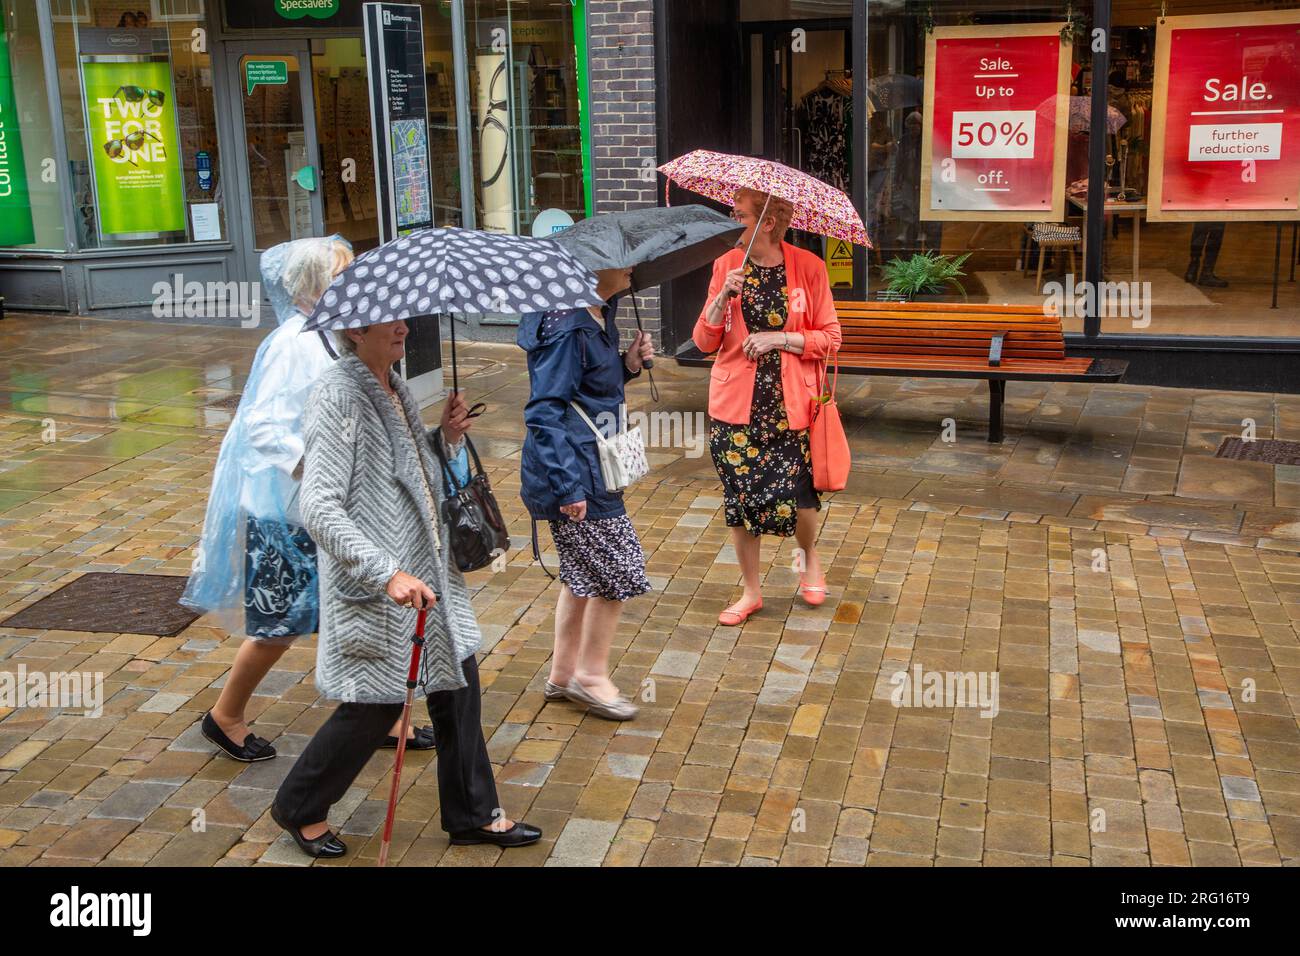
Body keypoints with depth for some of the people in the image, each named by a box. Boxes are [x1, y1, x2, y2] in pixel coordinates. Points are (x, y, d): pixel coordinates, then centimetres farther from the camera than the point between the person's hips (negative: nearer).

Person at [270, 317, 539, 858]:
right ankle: (298, 809, 28)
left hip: (428, 572, 9)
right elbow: (319, 510, -26)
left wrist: (447, 438, 1)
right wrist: (388, 574, -32)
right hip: (375, 589, -9)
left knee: (457, 681, 13)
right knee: (376, 704, 3)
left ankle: (473, 815, 28)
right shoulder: (340, 398, -20)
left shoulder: (393, 388, 8)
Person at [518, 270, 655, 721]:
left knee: (584, 572, 18)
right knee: (621, 569, 0)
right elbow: (543, 412, -23)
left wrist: (629, 363, 2)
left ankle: (563, 674, 31)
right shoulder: (568, 328, -21)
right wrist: (568, 485, -24)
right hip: (578, 476, -10)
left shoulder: (599, 317, 9)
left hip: (586, 468, 10)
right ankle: (591, 674, 17)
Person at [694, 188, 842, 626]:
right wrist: (724, 296, -15)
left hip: (789, 405, -2)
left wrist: (778, 338, -14)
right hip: (736, 404, 2)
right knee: (739, 496, 6)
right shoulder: (726, 265, 3)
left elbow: (830, 338, -1)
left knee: (795, 496, -5)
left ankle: (810, 557, 30)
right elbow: (704, 341, 1)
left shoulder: (808, 267, -4)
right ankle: (751, 592, 25)